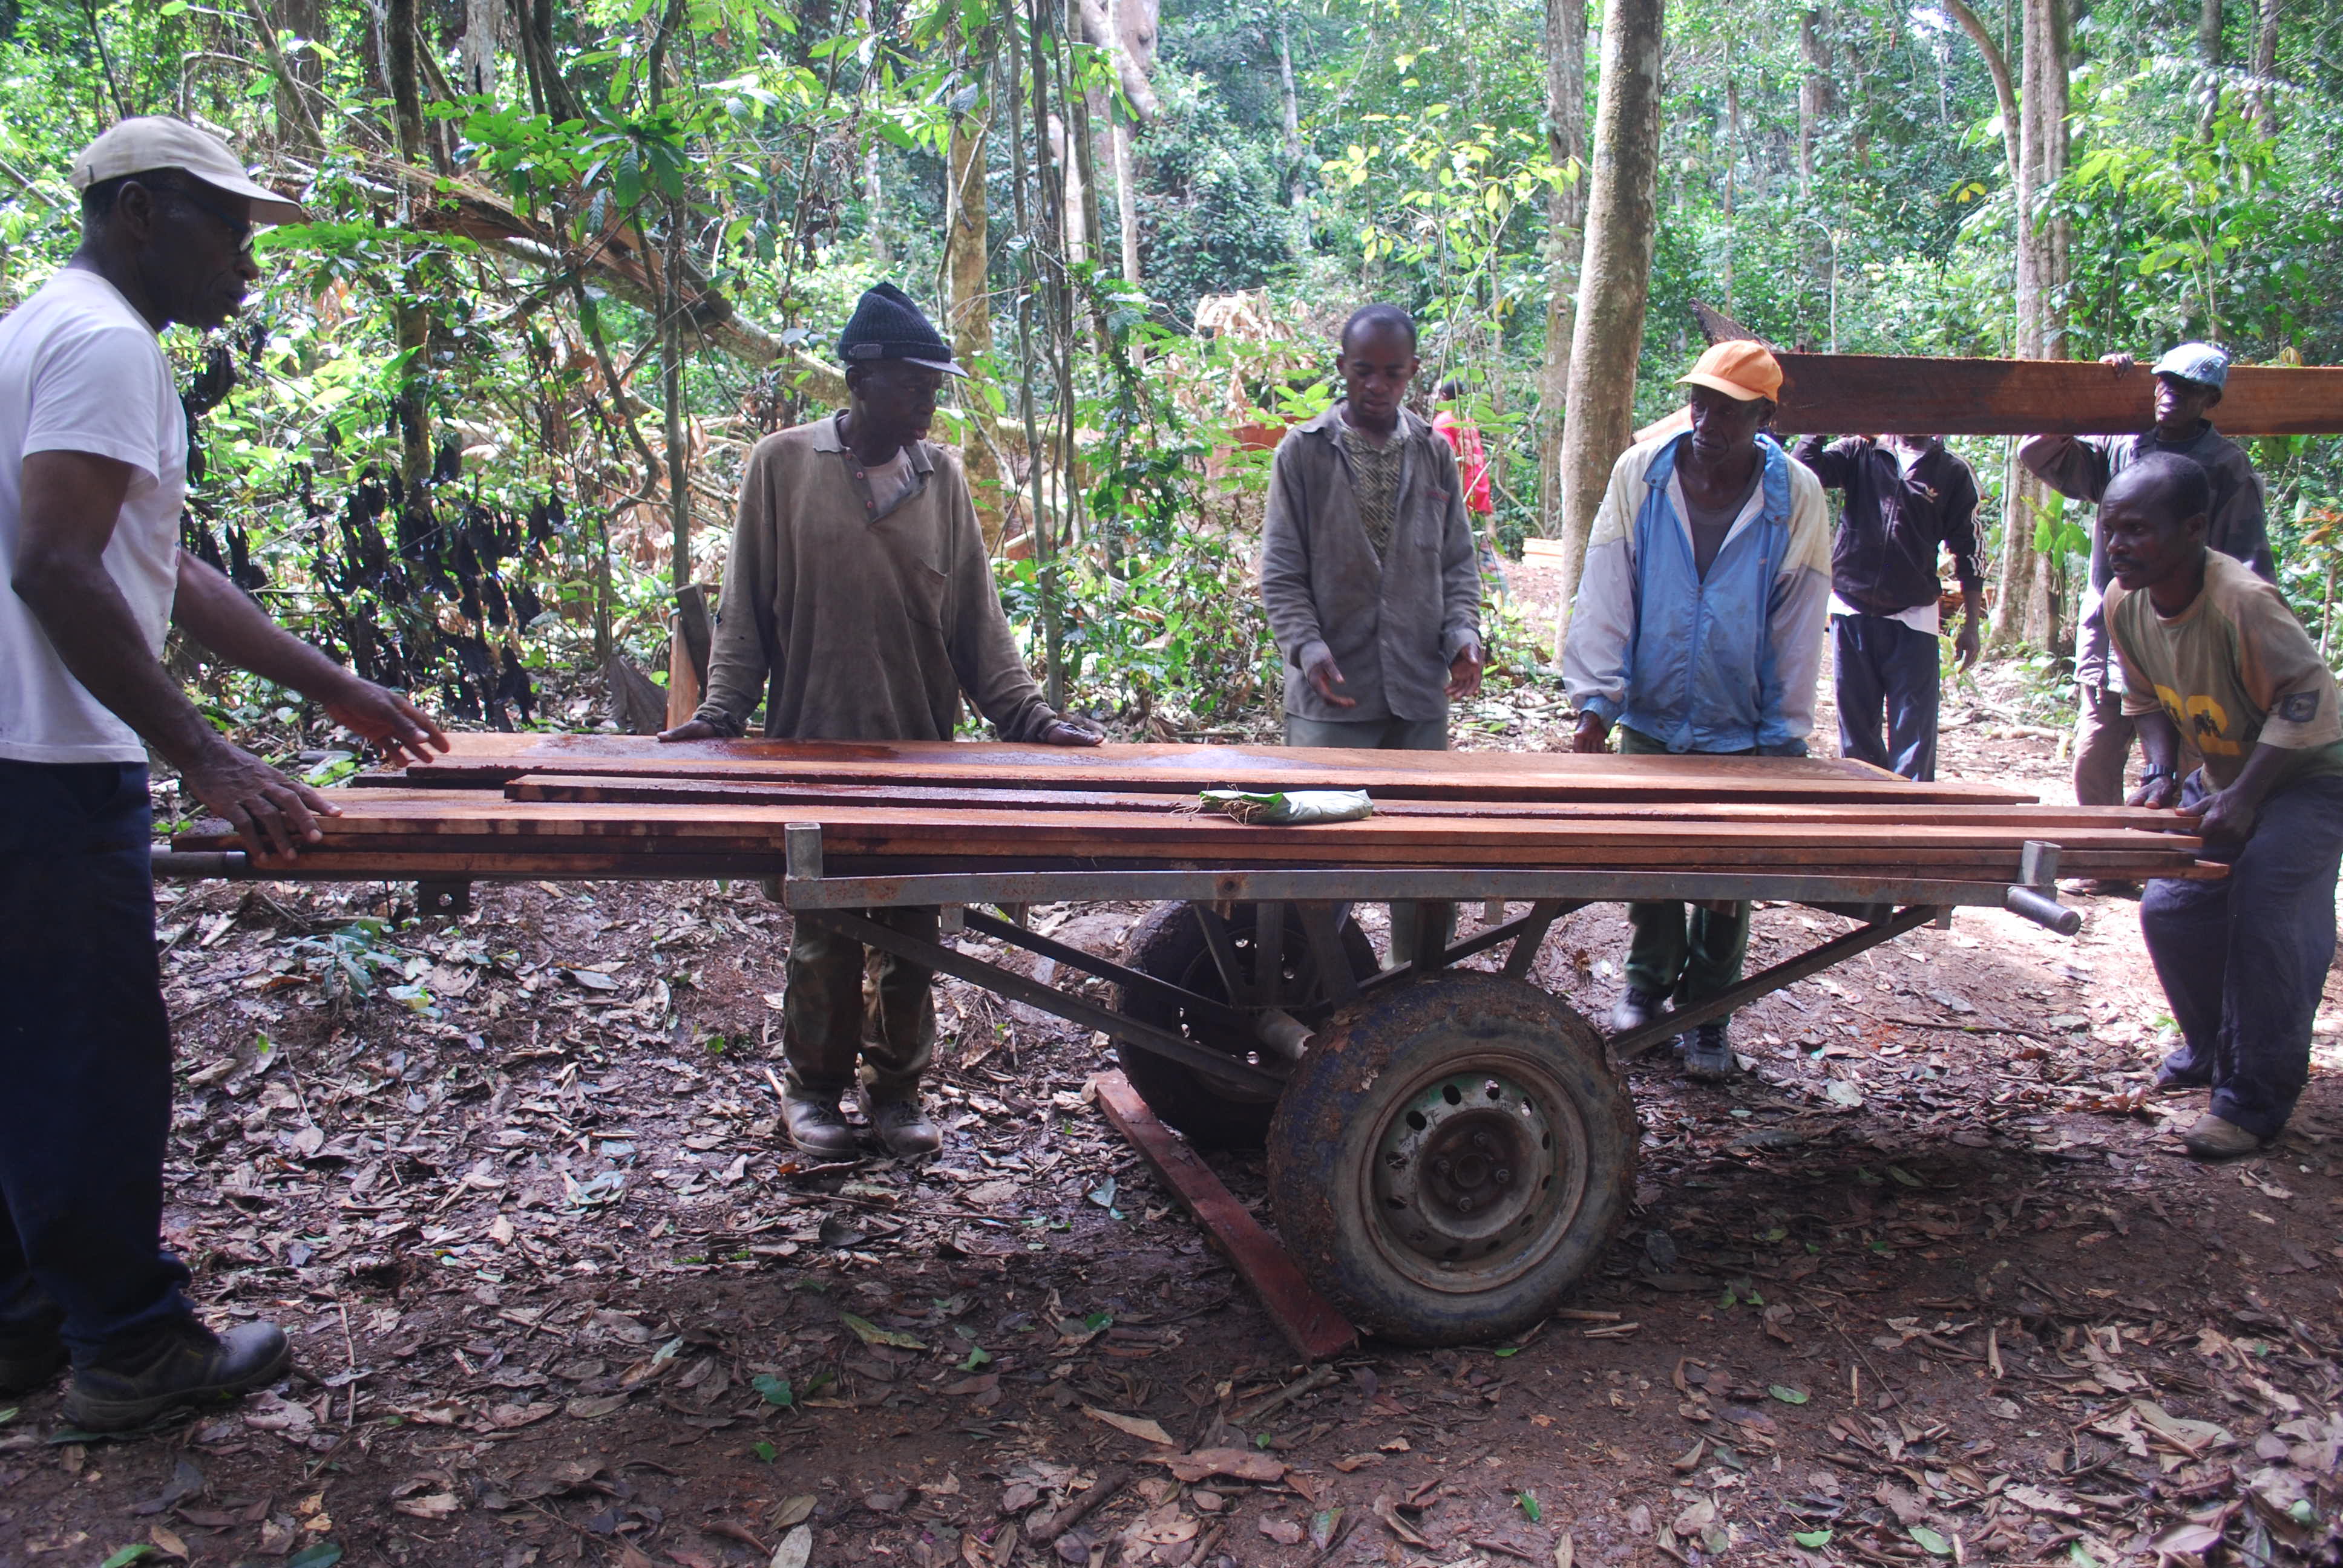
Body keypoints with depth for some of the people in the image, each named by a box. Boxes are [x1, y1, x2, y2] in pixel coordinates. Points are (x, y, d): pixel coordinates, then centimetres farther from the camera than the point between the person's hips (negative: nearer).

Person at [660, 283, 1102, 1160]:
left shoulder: (941, 476, 6)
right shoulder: (783, 465, 0)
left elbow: (975, 617, 6)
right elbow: (747, 605, 2)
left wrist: (1027, 716, -2)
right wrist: (721, 711, -7)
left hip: (922, 752, 2)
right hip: (812, 749, -2)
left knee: (911, 931, 8)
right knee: (821, 931, 6)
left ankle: (896, 1088, 23)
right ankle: (814, 1087, 24)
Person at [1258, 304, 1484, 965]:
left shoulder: (1435, 455, 9)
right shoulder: (1303, 452, 0)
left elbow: (1457, 562, 13)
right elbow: (1281, 572, -2)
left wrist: (1462, 633, -4)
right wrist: (1307, 647, -16)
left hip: (1420, 689, 3)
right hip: (1332, 691, -3)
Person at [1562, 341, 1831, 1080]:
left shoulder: (1796, 496, -7)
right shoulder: (1641, 472, -8)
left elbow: (1798, 624, -3)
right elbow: (1606, 594, -8)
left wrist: (1784, 736, -4)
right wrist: (1596, 699, -13)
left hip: (1741, 729, 0)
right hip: (1650, 717, 1)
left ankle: (1708, 1015, 24)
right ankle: (1648, 985, 33)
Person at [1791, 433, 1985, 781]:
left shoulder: (1954, 474, 5)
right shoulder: (1860, 452, 7)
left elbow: (1969, 551, 7)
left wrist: (1970, 625, 3)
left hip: (1913, 618, -1)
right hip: (1852, 611, 1)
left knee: (1914, 733, -5)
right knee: (1856, 726, 9)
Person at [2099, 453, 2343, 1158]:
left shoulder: (2243, 600, -31)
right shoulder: (2124, 603, -10)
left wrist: (2245, 796, -30)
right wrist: (2160, 770, -11)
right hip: (2224, 776, 7)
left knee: (2265, 911, -20)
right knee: (2170, 908, 1)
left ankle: (2257, 1099, -7)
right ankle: (2214, 1047, 27)